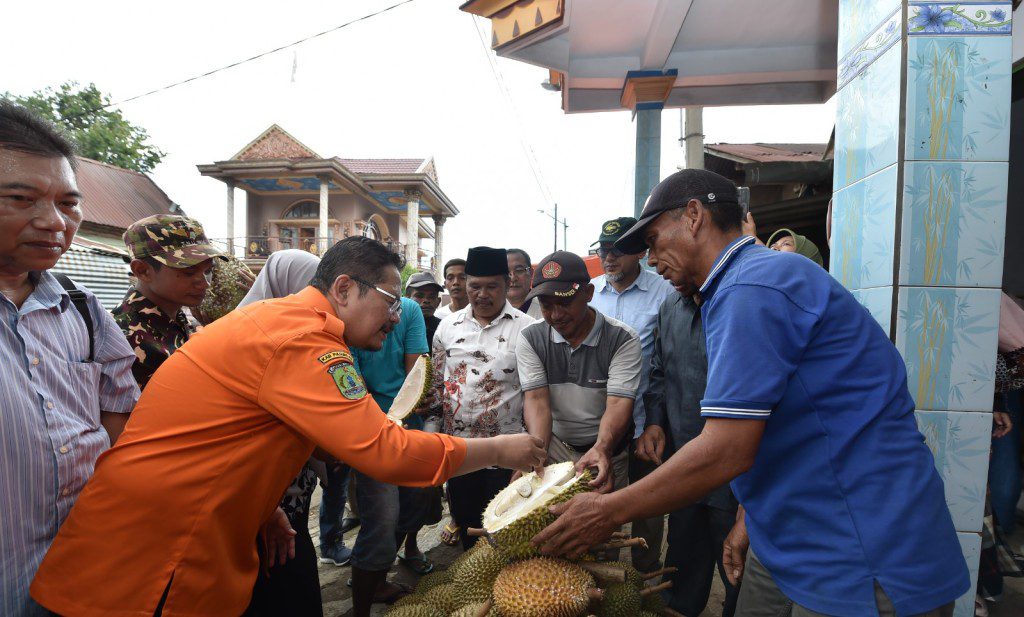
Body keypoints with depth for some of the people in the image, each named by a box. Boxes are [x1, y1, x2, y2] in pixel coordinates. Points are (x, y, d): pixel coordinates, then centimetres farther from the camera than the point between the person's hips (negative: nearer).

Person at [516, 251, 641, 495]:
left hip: (608, 448, -1)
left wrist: (602, 449, -41)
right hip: (555, 445, 1)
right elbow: (537, 400, -14)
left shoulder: (623, 339, -14)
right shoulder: (530, 339, -7)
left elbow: (618, 403, -22)